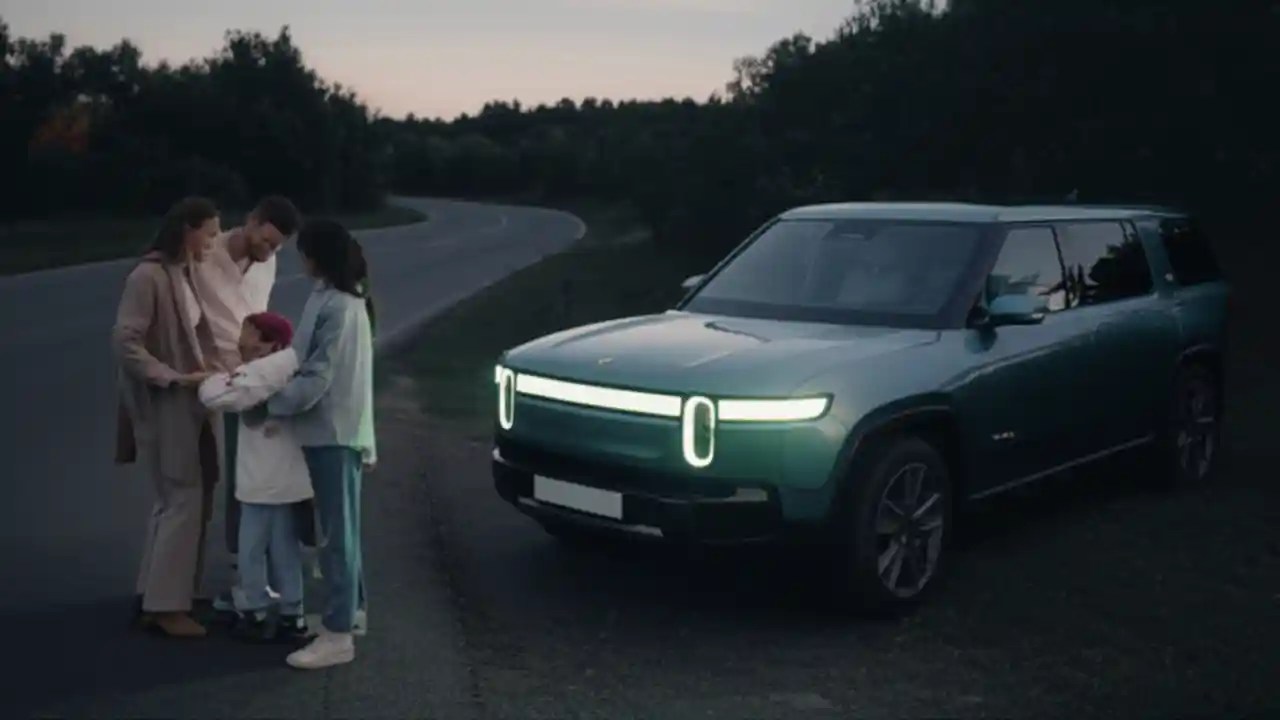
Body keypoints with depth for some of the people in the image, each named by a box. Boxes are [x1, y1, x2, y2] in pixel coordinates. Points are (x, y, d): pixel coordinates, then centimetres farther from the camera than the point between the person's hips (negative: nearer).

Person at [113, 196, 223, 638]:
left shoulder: (183, 274, 11)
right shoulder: (148, 277, -17)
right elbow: (124, 343, -21)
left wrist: (213, 368, 2)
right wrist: (174, 377, -21)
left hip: (185, 405, 9)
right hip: (162, 407, -9)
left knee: (176, 501, 14)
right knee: (184, 501, -4)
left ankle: (154, 599, 23)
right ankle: (166, 605, 6)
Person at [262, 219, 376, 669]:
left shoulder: (336, 307, -20)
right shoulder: (341, 297, 11)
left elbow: (316, 378, -21)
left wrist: (271, 407, -13)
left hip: (333, 431, -10)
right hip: (337, 427, 10)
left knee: (335, 531, -5)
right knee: (340, 527, 18)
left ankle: (338, 634, 0)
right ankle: (350, 608, 30)